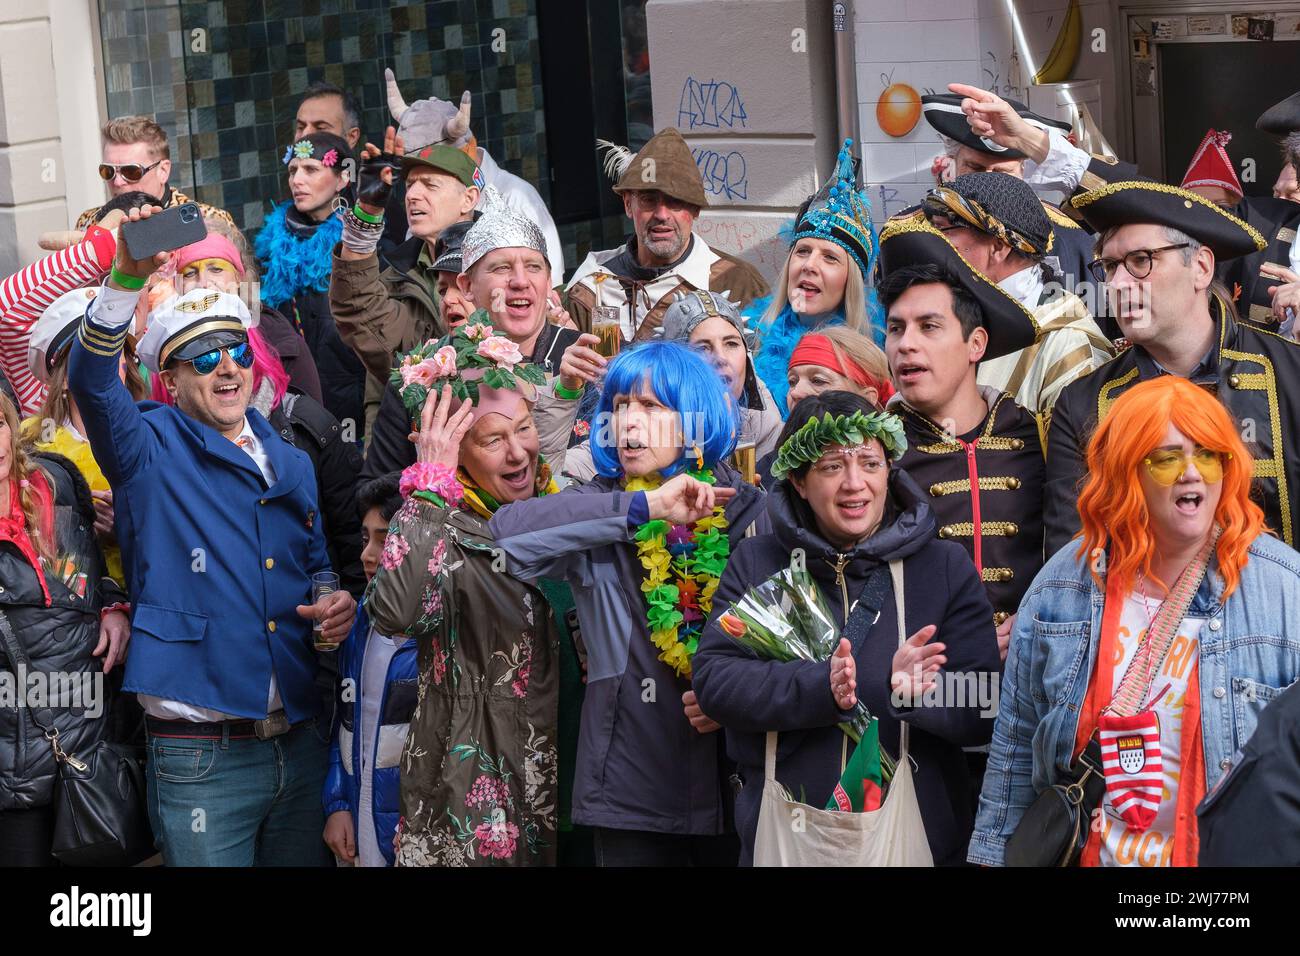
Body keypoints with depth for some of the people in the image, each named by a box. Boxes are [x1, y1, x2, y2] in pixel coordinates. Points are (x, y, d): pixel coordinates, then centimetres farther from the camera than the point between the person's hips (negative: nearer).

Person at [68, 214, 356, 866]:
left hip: (300, 745, 5)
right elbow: (90, 381, -21)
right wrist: (127, 276, -36)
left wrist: (338, 604, 3)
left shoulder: (291, 465, 16)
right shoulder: (151, 450, -1)